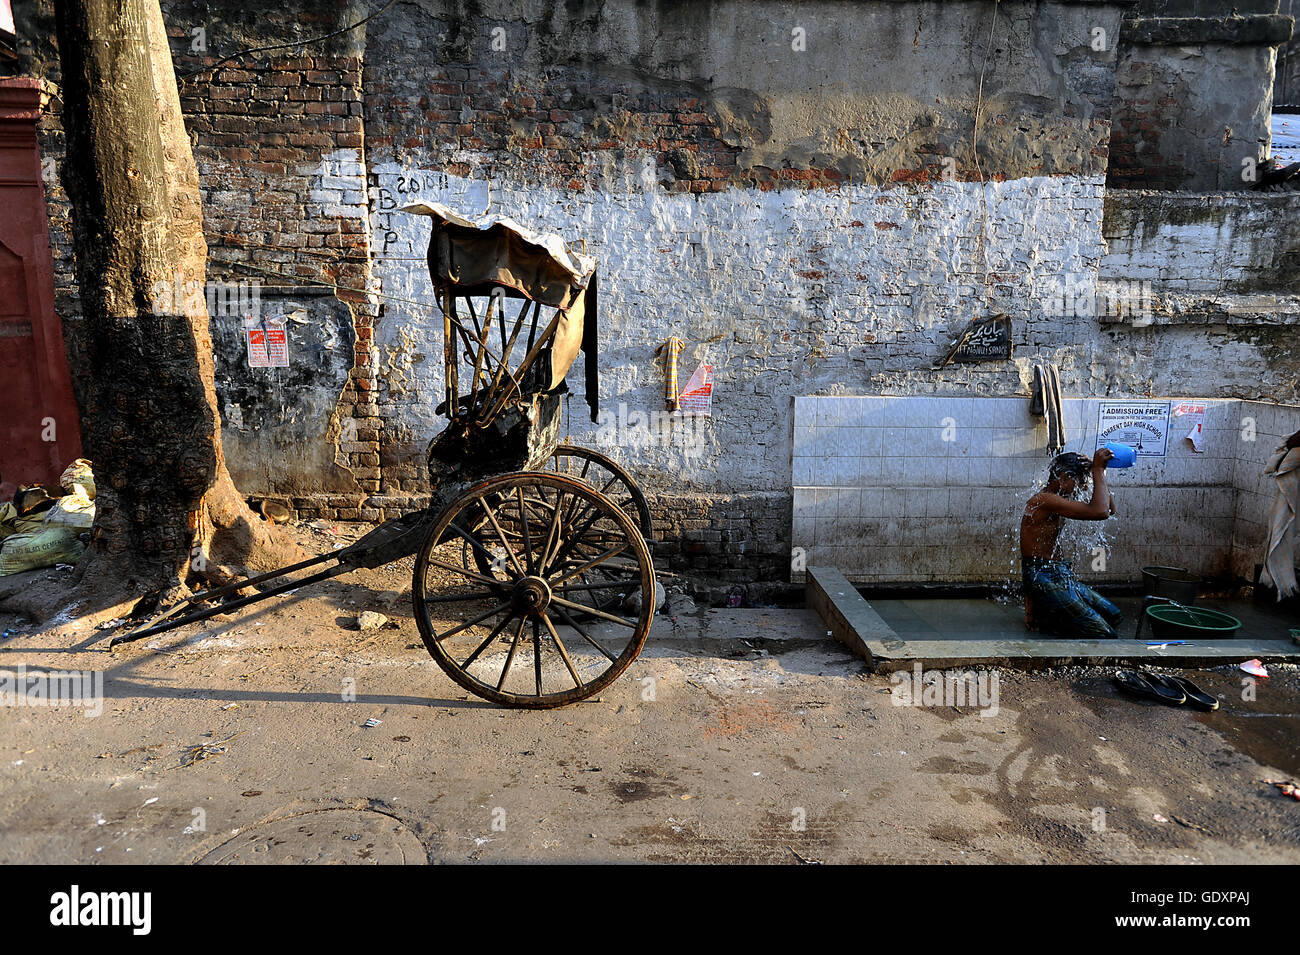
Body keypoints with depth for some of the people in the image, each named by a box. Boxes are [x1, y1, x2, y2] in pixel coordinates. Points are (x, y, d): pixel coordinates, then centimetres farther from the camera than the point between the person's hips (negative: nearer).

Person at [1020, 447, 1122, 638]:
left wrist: (1099, 472, 6)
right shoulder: (1045, 499, -18)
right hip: (1041, 578, -11)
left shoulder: (1058, 500, 14)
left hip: (1057, 573, 11)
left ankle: (1044, 616, 14)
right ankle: (1039, 620, 0)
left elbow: (1110, 508, 17)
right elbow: (1099, 512, -28)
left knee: (1113, 616, 16)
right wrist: (1098, 470, -18)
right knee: (1104, 634, -13)